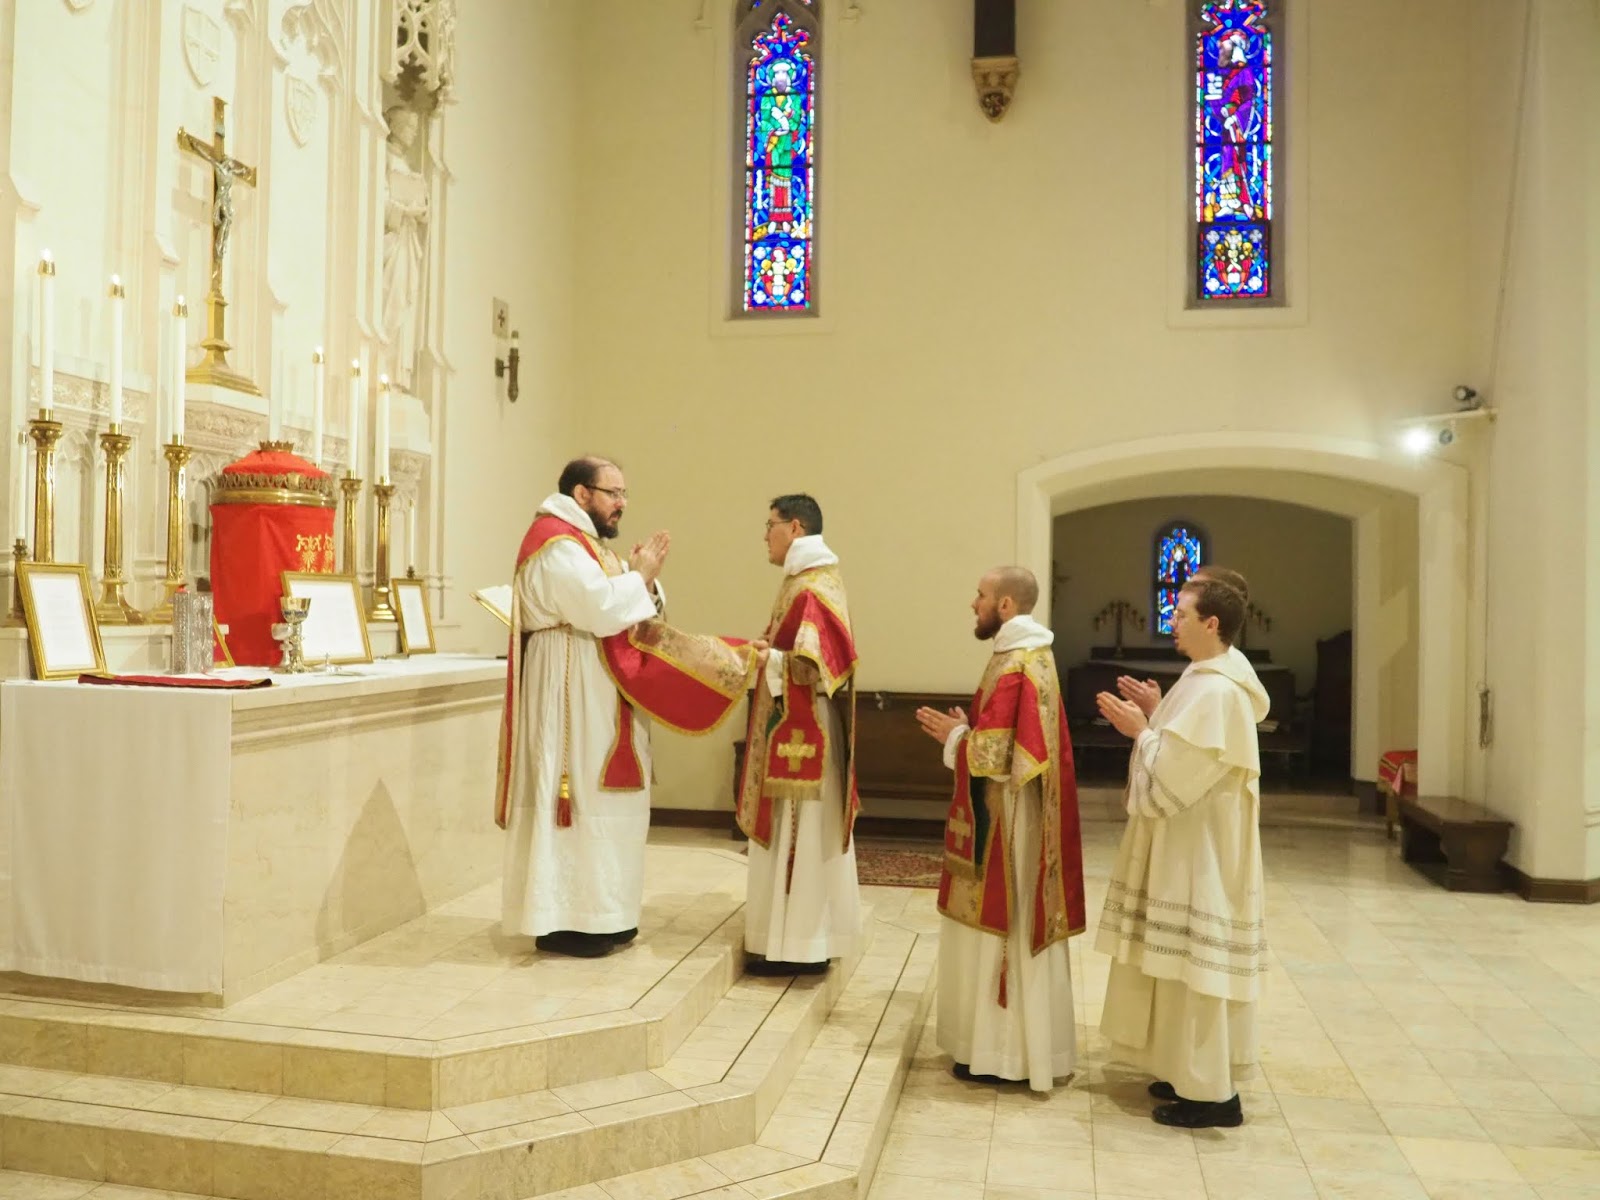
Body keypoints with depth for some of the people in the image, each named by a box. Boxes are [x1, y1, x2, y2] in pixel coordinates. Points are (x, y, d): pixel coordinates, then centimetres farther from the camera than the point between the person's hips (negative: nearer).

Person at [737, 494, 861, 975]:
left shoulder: (812, 587, -17)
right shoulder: (808, 580, 16)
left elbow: (817, 662, -24)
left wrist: (766, 658, -19)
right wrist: (763, 650, 10)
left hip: (802, 729, -11)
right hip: (796, 726, 11)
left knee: (798, 833, -5)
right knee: (805, 832, 13)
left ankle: (798, 945, 2)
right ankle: (805, 936, 21)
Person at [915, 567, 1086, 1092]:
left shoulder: (1010, 666, -21)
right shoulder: (1035, 656, 11)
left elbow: (991, 755, -25)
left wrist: (954, 737, -8)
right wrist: (966, 728, 9)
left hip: (1004, 822, -10)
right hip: (1026, 817, 10)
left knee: (999, 931, 0)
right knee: (1021, 927, 16)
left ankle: (1002, 1052, 11)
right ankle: (1025, 1043, 27)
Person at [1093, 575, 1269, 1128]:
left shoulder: (1216, 692, -22)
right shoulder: (1209, 681, 11)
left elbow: (1173, 777, -23)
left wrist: (1141, 731, -11)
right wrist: (1154, 716, 7)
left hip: (1202, 852, -11)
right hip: (1189, 847, 11)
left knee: (1198, 964, -2)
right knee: (1189, 964, 17)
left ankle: (1212, 1094, 8)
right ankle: (1194, 1073, 28)